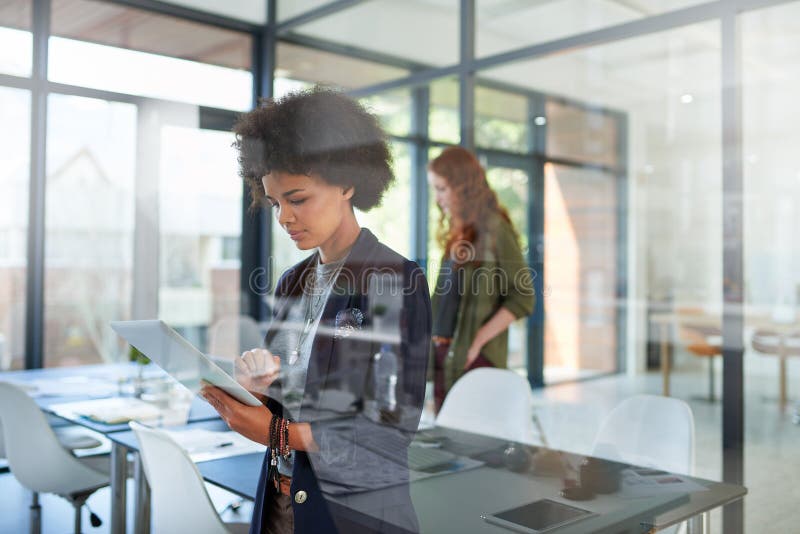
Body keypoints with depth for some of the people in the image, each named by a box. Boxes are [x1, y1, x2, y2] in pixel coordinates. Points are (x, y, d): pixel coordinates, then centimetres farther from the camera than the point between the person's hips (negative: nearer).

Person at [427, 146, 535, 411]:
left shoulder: (494, 229, -8)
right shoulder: (459, 232, 15)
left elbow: (522, 299, -11)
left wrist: (478, 341, -13)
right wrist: (434, 341, 7)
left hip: (473, 358, -7)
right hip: (442, 355, 7)